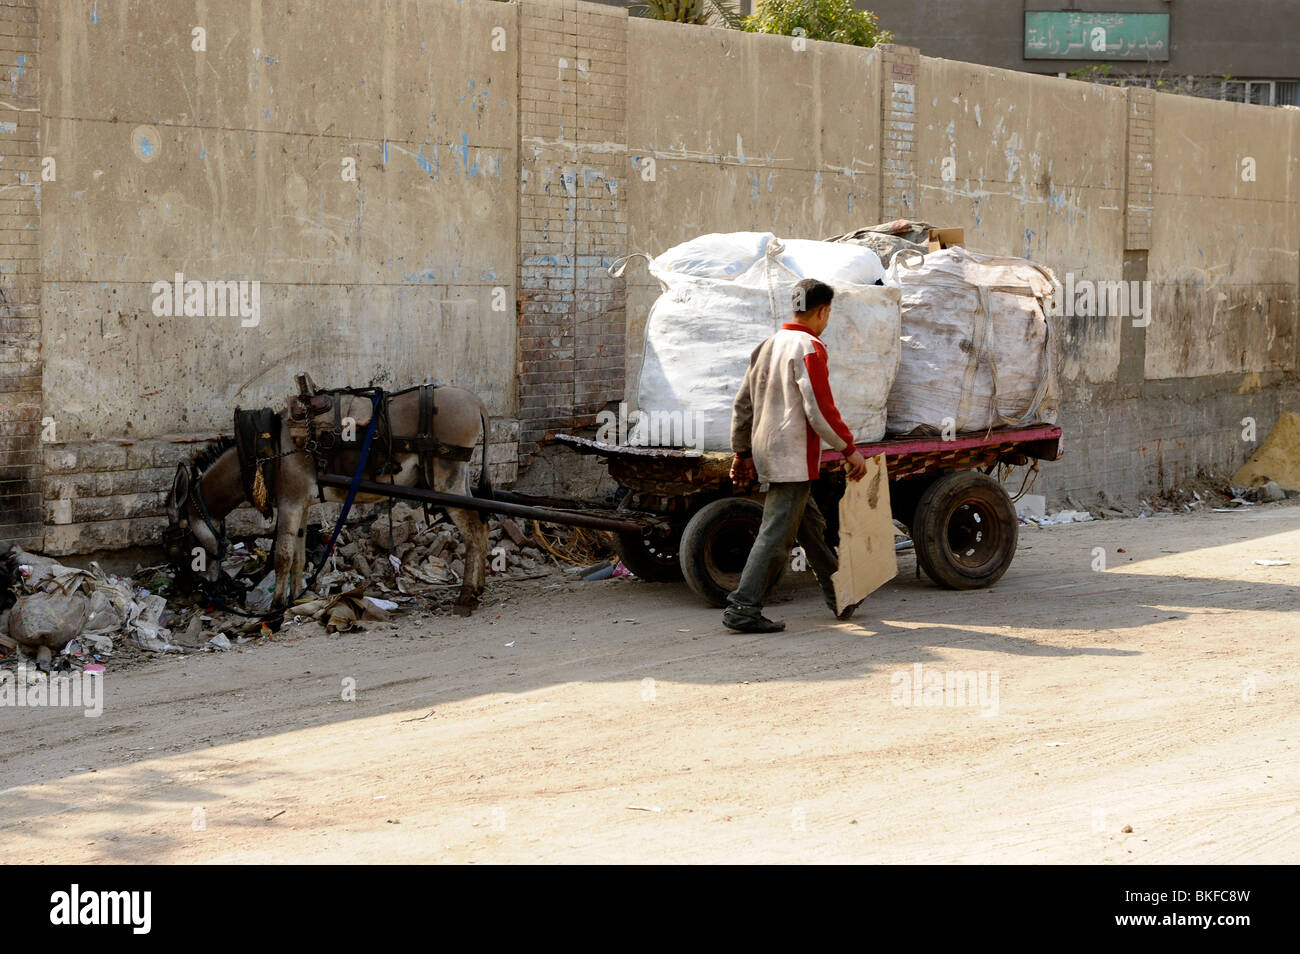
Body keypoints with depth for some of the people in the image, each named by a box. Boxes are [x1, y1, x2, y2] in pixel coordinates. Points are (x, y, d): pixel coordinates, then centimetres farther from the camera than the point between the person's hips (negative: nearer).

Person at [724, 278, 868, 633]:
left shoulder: (767, 346, 14)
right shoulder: (808, 348, -13)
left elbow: (742, 404, 17)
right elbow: (820, 410, -18)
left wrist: (742, 452, 23)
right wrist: (849, 449, -8)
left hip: (766, 453, 10)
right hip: (792, 459, -10)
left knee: (811, 525, 20)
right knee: (776, 534, -7)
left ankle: (839, 596, 32)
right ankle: (742, 608, -10)